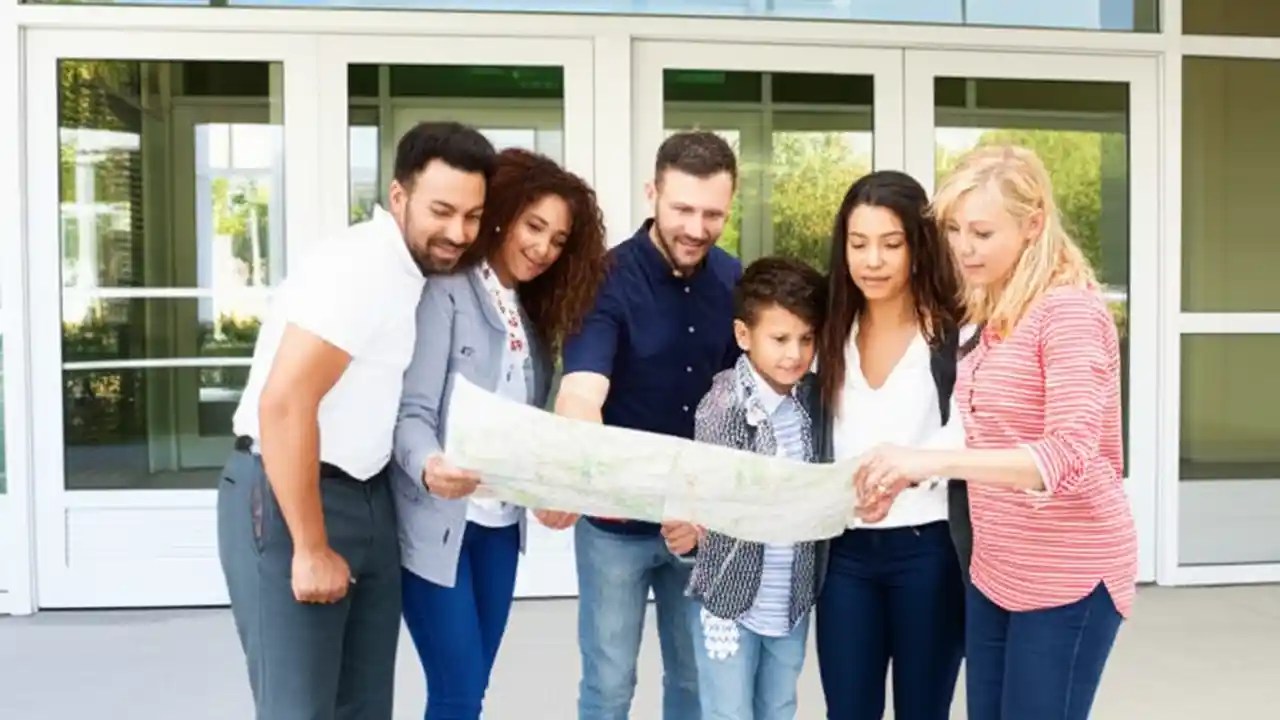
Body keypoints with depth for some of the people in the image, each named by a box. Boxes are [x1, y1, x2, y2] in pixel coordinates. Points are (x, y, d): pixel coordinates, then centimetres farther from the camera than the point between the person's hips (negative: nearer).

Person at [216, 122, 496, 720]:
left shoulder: (408, 270, 9)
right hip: (285, 501, -9)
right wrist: (312, 549, -21)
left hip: (365, 497, 9)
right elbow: (283, 404, -25)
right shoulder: (362, 266, -19)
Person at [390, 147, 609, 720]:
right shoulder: (446, 290, -10)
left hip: (501, 523, 7)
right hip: (437, 522, -7)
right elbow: (412, 409, -18)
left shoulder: (534, 312, 14)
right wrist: (429, 467, -37)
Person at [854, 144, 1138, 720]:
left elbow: (1069, 455, -27)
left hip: (1066, 578, -8)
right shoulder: (993, 313, 9)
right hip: (995, 573, 8)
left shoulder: (1070, 311, -17)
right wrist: (911, 475, 3)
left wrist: (934, 461, -35)